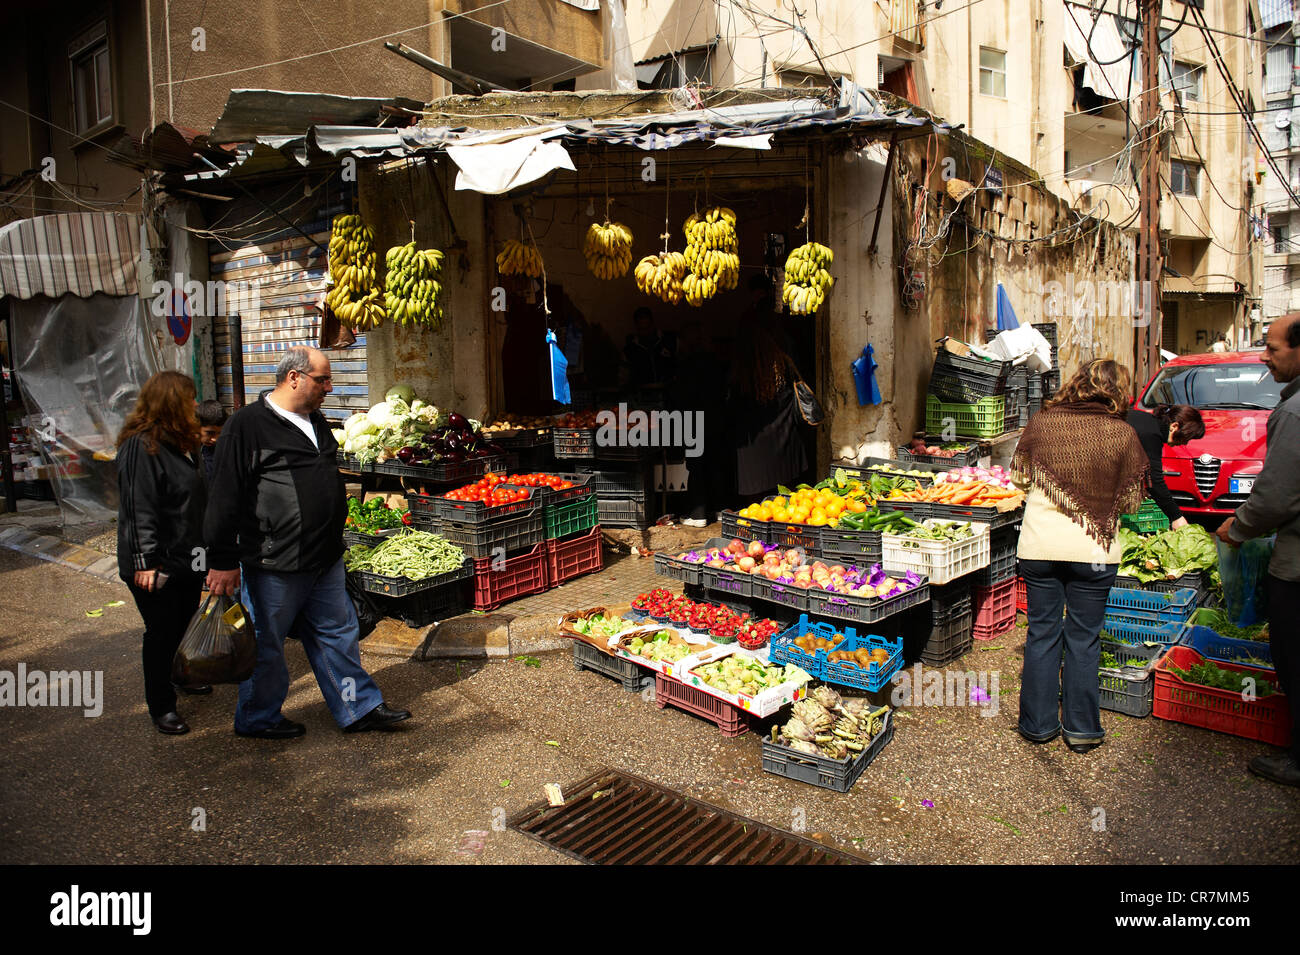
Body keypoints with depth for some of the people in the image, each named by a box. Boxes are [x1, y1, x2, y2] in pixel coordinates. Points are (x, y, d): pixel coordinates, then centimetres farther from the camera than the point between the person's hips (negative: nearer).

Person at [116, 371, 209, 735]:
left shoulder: (181, 443, 11)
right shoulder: (140, 446, -19)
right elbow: (139, 510, -23)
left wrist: (203, 549, 25)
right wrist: (145, 563, -25)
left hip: (186, 557, 9)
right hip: (159, 565, -9)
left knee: (185, 624, 22)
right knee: (162, 632, 3)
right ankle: (161, 706, 17)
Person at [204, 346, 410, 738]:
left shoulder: (315, 422, 11)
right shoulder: (248, 425, -14)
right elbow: (225, 497, -15)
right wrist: (223, 560, -14)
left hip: (325, 559, 8)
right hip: (274, 564, -7)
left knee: (338, 633, 14)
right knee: (265, 645, 9)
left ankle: (358, 708, 25)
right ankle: (258, 719, 28)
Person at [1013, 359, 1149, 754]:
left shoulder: (1041, 422, -3)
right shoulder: (1123, 434, -7)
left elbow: (1020, 476, 9)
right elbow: (1131, 501, 1)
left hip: (1039, 545, 1)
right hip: (1093, 548, -1)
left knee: (1042, 632, 12)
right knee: (1084, 637, 10)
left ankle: (1038, 723, 20)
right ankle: (1081, 728, 19)